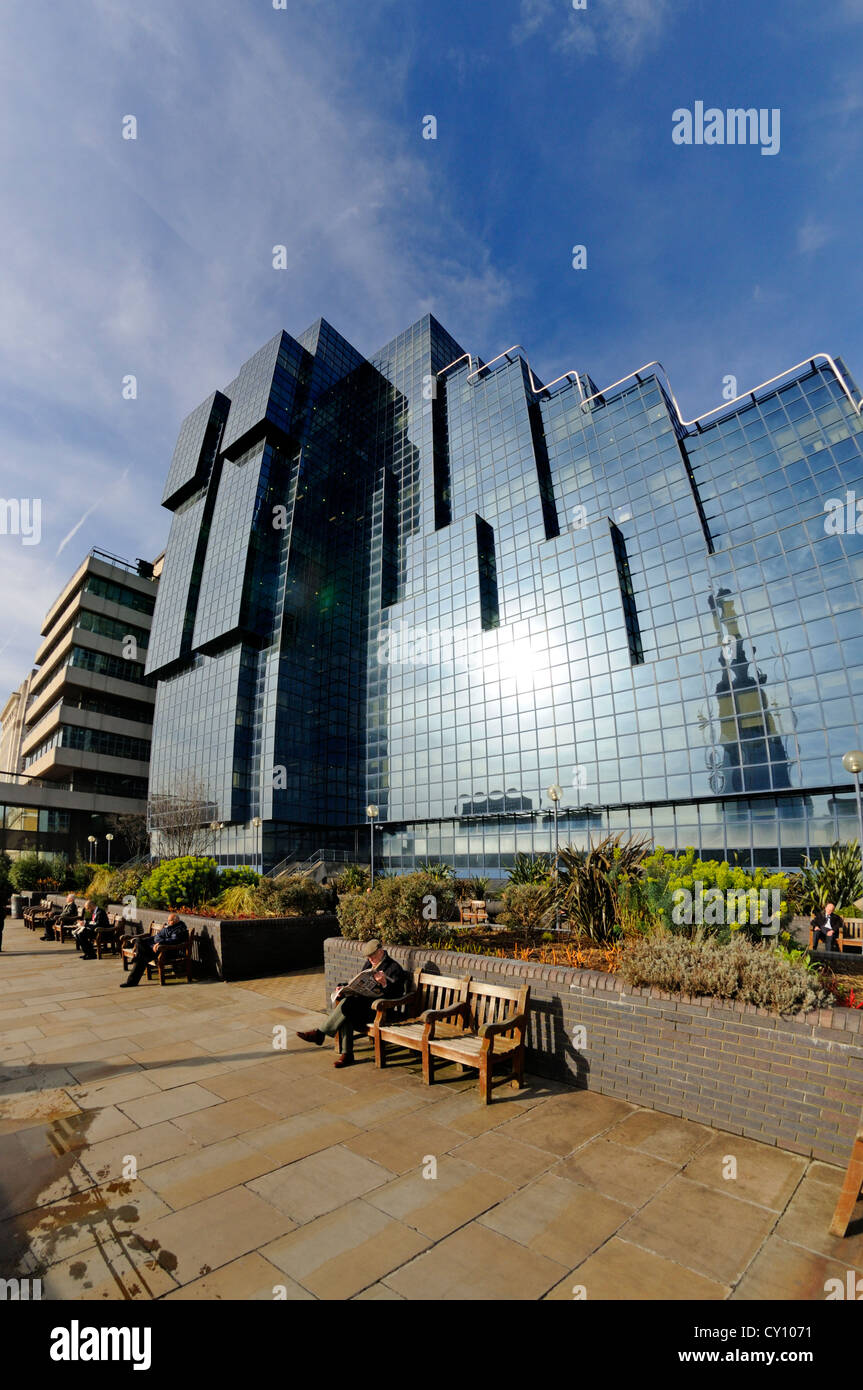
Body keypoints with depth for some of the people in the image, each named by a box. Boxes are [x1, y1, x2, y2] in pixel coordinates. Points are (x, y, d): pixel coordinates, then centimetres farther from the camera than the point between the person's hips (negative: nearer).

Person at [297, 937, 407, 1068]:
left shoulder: (394, 967, -4)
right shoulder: (369, 964, 19)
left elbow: (397, 992, -14)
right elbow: (357, 983, 24)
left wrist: (385, 983, -30)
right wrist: (344, 988, 6)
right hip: (362, 1001, 7)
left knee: (348, 1002, -28)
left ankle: (320, 1033, -17)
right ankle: (346, 1053, -19)